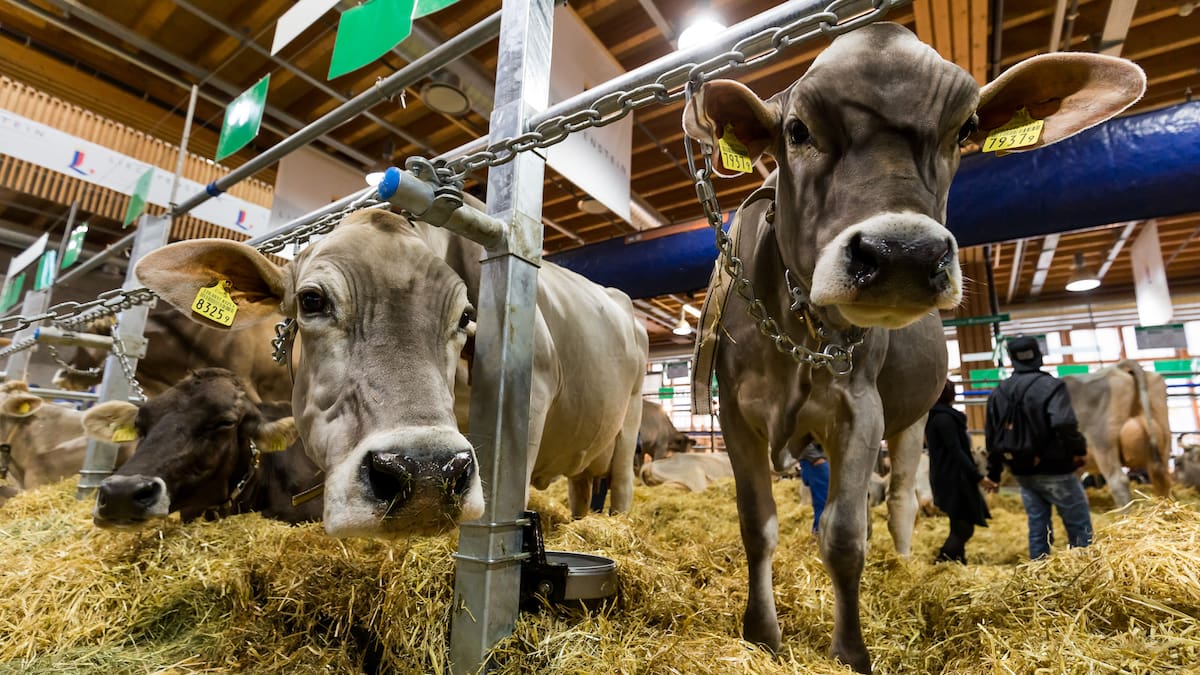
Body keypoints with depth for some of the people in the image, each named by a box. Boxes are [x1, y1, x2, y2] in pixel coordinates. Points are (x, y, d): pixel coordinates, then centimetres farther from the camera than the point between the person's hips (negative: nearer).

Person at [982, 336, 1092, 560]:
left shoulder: (998, 392, 5)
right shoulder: (1051, 385, -13)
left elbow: (993, 438, 9)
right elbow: (1065, 424, -30)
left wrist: (993, 473, 17)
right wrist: (1078, 449, -11)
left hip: (1023, 472, 5)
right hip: (1055, 470, -5)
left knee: (1037, 527, 14)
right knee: (1080, 527, 9)